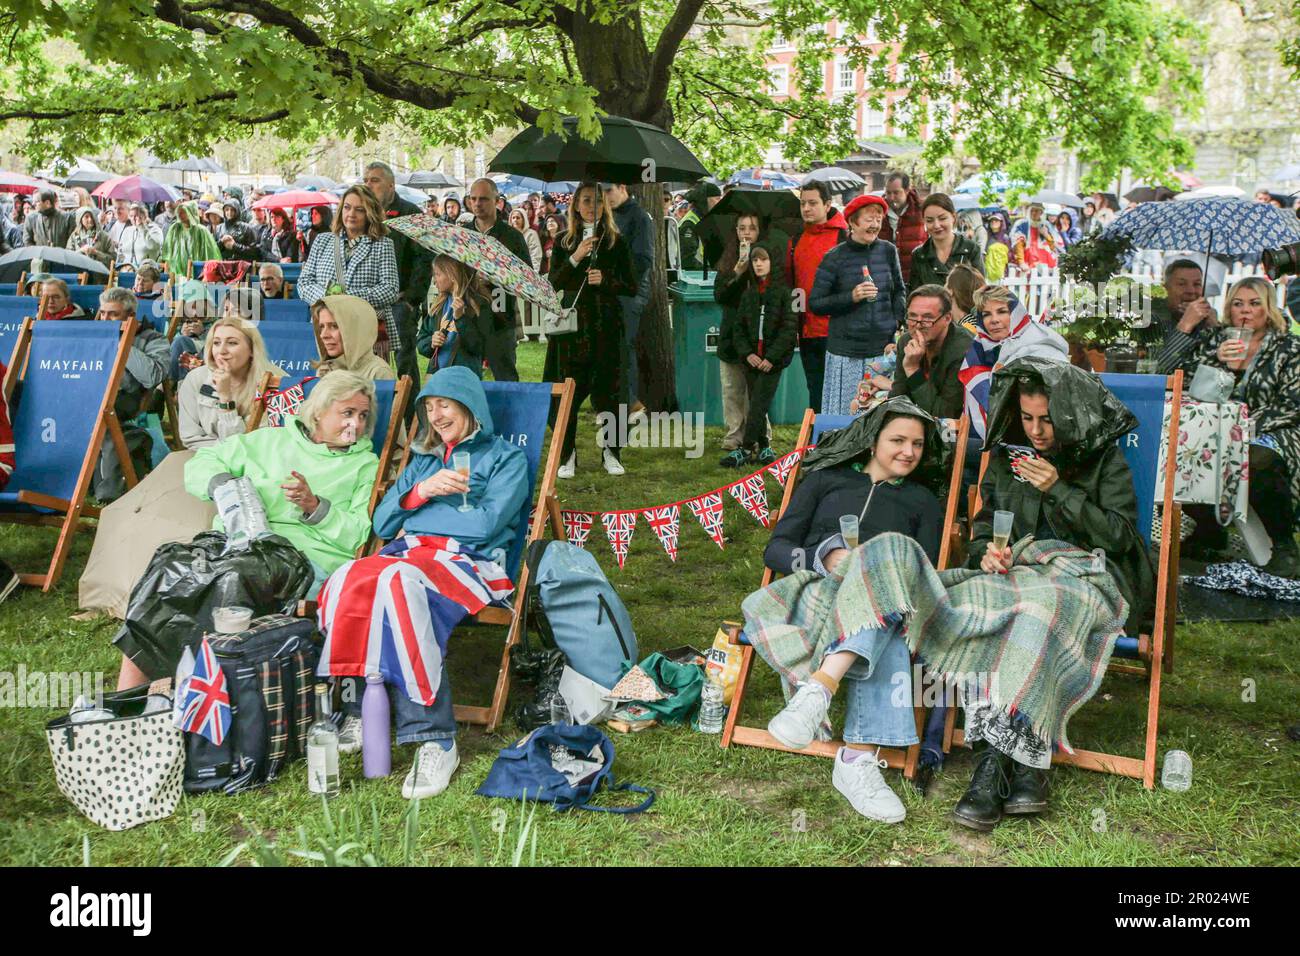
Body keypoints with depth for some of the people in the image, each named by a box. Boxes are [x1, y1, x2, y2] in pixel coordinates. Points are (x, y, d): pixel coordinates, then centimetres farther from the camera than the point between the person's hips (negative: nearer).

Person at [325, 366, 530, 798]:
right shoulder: (423, 460, 30)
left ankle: (434, 740, -40)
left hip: (468, 563, -5)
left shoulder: (506, 457, 13)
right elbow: (381, 524, 18)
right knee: (347, 581, -30)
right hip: (411, 555, 5)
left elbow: (486, 523, -4)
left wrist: (417, 517, 5)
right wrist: (421, 492, 0)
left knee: (400, 584, -40)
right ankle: (359, 709, -26)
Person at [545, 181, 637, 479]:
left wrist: (605, 281, -12)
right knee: (569, 390, -2)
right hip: (571, 323, 0)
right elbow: (553, 284, -1)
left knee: (607, 390, 2)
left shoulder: (615, 241, 6)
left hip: (606, 325, 0)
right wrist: (575, 259, -14)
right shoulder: (564, 242, 8)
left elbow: (631, 286, 5)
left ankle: (610, 452, 13)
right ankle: (568, 455, 7)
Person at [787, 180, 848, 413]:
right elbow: (788, 280, 18)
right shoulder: (797, 239, 12)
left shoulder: (845, 236, -5)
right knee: (815, 393, 13)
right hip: (806, 331, 6)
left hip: (835, 330, -6)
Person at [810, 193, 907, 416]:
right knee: (844, 414, -1)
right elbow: (814, 303, -3)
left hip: (884, 348, 3)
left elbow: (899, 291, 20)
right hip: (846, 353, -3)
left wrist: (898, 322, 5)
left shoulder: (888, 251, 8)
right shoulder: (835, 258, -3)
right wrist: (851, 297, -14)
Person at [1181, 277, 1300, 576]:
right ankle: (1210, 531, 1)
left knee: (1256, 463, -39)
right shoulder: (1216, 341, 16)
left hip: (1273, 436, -4)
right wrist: (1218, 362, -11)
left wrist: (1247, 425, -19)